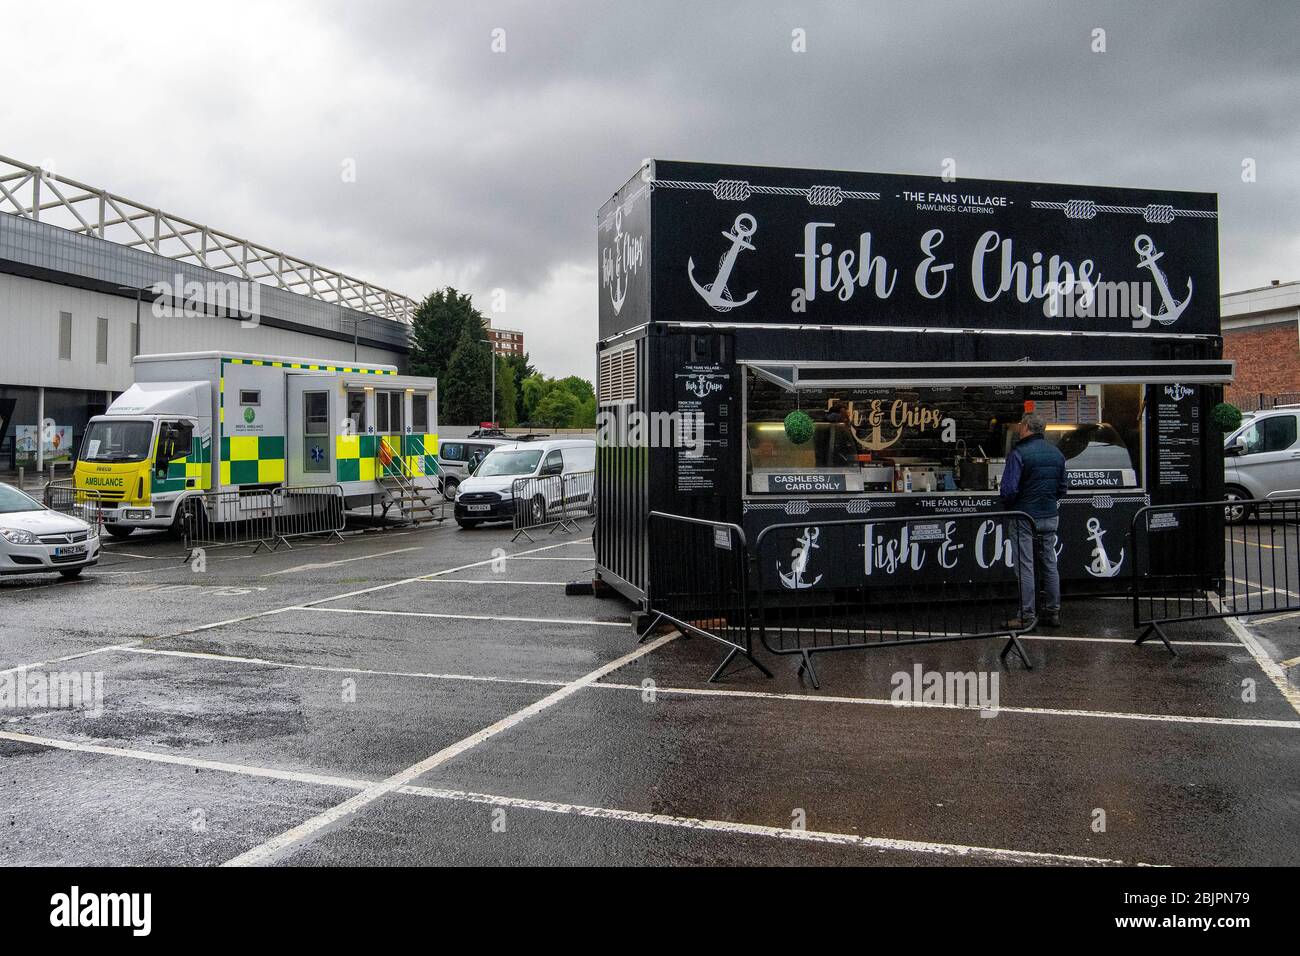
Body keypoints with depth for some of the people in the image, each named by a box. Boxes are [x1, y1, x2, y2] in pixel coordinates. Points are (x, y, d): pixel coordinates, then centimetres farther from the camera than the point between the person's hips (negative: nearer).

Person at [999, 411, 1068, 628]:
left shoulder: (1018, 453, -15)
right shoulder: (1057, 453, 8)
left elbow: (1009, 489, -20)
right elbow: (1062, 489, 14)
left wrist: (1008, 506, -1)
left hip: (1025, 517, -7)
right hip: (1050, 516, 7)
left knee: (1025, 566, -2)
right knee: (1049, 564, 12)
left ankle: (1027, 616, 0)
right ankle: (1053, 612, 17)